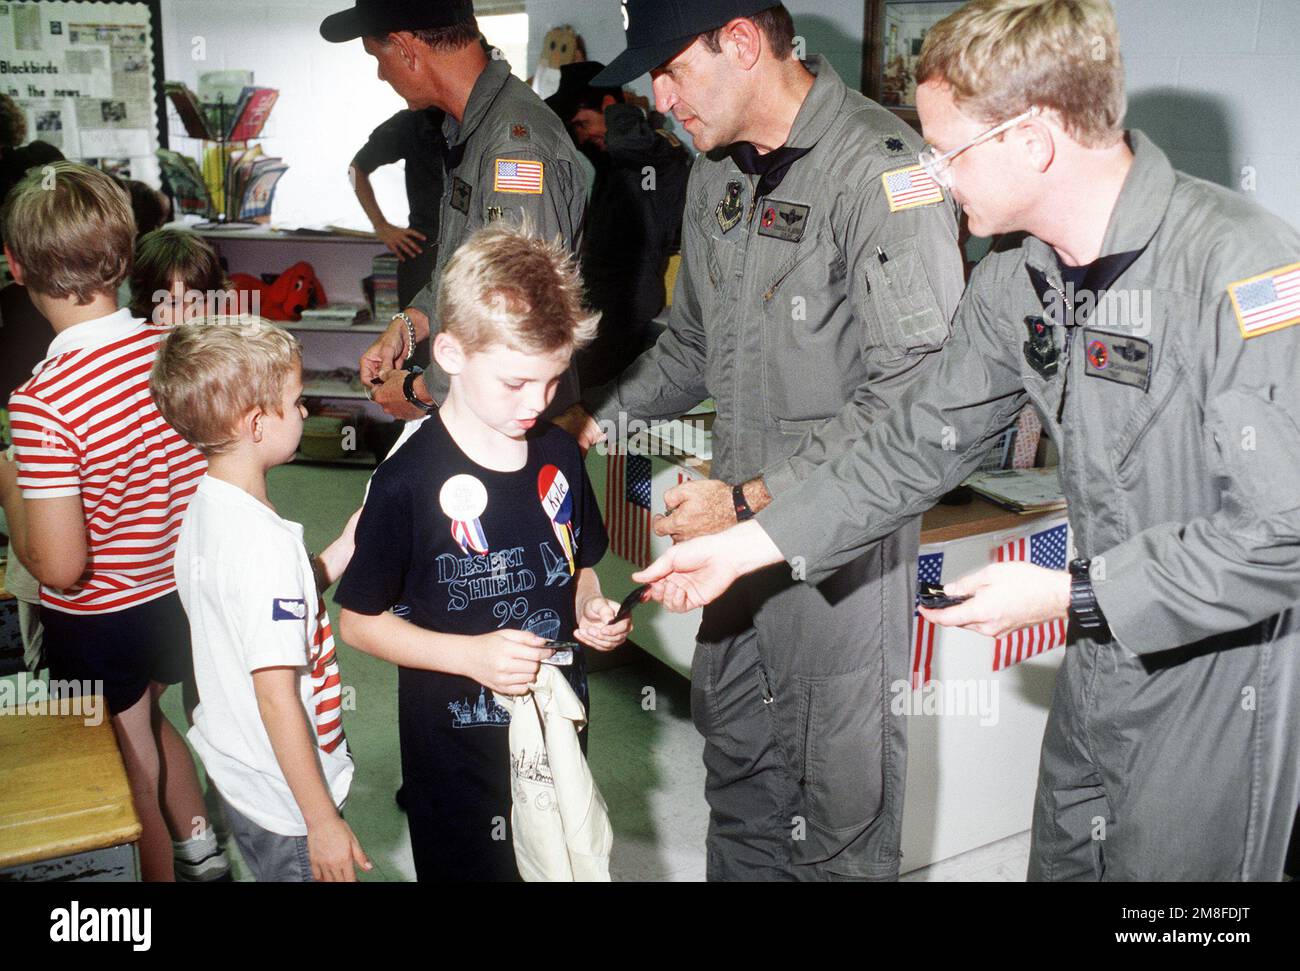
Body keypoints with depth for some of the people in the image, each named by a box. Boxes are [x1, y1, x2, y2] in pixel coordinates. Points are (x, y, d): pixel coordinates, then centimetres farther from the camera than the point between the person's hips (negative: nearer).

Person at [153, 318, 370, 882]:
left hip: (232, 768, 8)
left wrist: (342, 551, 3)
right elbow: (277, 696, -28)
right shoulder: (265, 542, -29)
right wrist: (324, 821, -20)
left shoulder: (202, 508, 0)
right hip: (284, 797, -8)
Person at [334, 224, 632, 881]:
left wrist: (591, 612, -7)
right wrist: (471, 654, -22)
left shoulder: (559, 455, -1)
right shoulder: (408, 481, -18)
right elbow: (358, 622, -10)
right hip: (460, 747, -5)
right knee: (473, 867, 13)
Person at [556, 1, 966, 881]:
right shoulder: (718, 171, 10)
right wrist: (593, 420, 11)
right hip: (742, 522, 8)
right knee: (736, 748, 21)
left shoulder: (882, 169, -18)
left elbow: (915, 394, -23)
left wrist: (752, 498, -21)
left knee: (839, 787, 8)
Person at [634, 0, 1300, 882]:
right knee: (1061, 859, 21)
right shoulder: (1017, 277, -3)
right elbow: (922, 444, 4)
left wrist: (1069, 596, -23)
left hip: (1228, 668, -6)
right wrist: (744, 545, 1)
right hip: (1105, 652, 7)